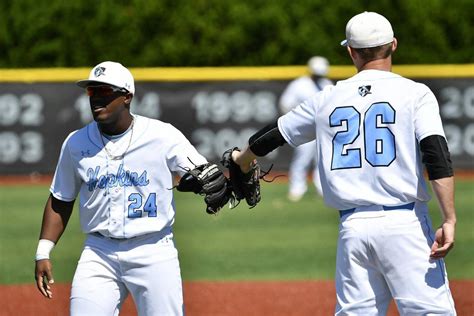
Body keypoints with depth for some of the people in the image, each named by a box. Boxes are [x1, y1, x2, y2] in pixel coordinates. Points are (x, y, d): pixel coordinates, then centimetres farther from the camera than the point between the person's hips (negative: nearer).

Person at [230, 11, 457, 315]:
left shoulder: (329, 98, 13)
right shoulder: (414, 93, 0)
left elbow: (275, 134, 25)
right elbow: (437, 155, -13)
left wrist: (241, 159, 45)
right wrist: (450, 220, -17)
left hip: (352, 228, 4)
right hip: (405, 222, -4)